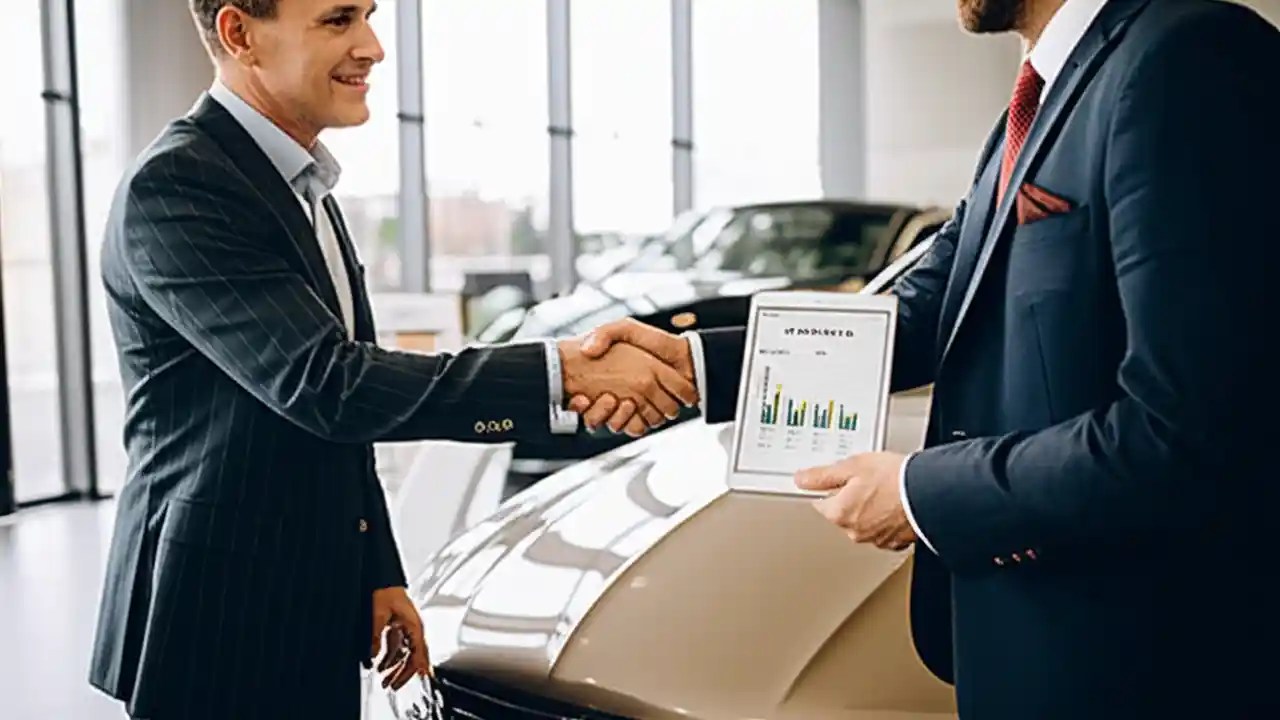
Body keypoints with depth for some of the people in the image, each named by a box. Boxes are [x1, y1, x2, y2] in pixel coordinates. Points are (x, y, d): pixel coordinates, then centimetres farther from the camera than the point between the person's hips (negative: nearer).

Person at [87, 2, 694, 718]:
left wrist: (379, 574, 13)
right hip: (220, 634, -8)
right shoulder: (175, 187, -17)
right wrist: (564, 371, -28)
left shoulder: (307, 192, 13)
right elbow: (325, 387, -26)